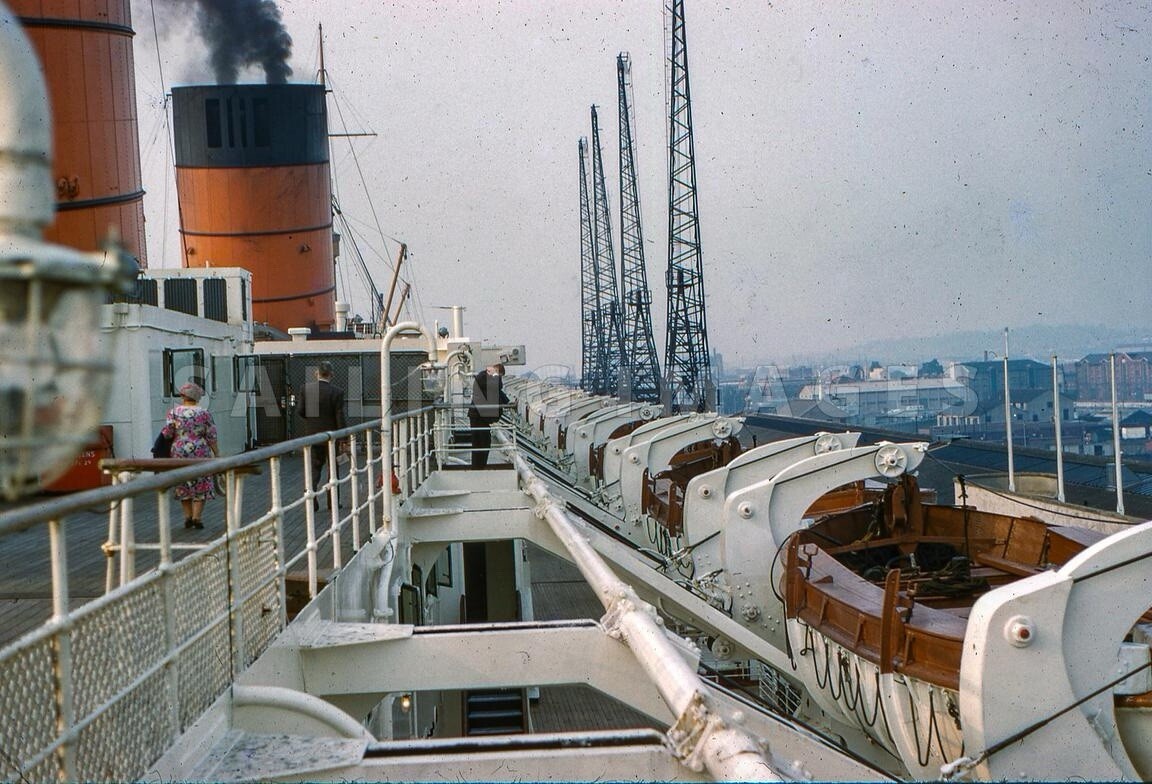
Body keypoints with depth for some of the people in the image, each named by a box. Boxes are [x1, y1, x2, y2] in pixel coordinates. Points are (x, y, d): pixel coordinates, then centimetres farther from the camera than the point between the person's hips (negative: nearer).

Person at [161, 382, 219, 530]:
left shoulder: (174, 412, -3)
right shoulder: (204, 413, -4)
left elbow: (166, 433, -7)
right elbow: (211, 437, -4)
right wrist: (216, 453, 3)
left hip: (179, 453, 1)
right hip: (200, 453, -1)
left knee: (184, 486, 14)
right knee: (201, 486, 7)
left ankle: (188, 516, 12)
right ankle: (196, 517, 0)